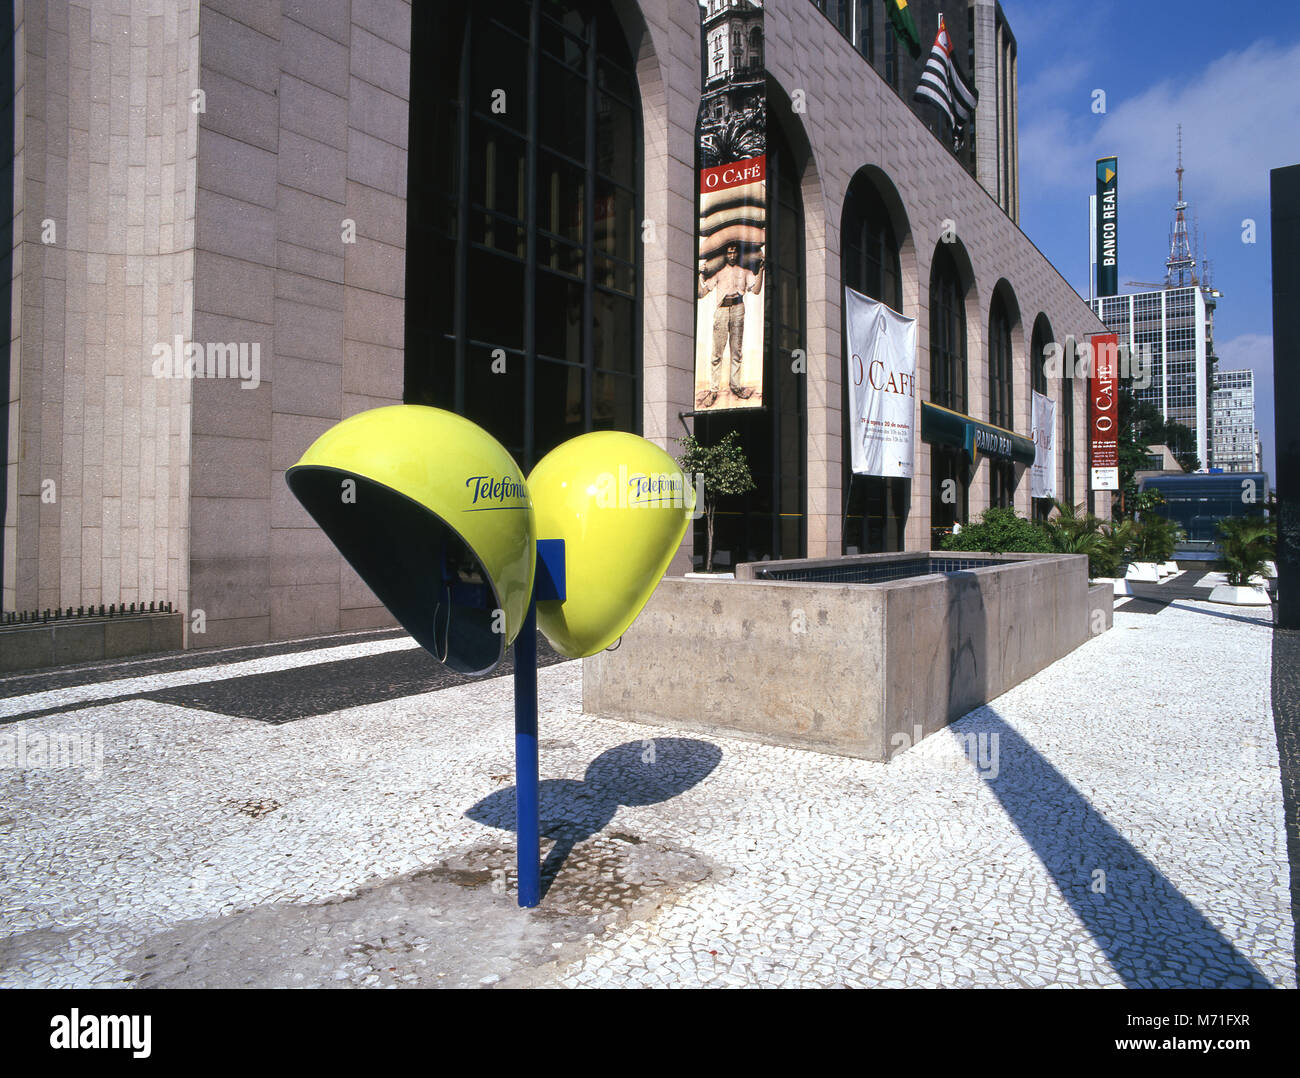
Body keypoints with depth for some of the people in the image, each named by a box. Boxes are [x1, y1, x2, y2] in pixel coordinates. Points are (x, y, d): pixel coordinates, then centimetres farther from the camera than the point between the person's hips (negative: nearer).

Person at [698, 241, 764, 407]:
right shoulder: (718, 273, 20)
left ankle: (735, 386, 9)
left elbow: (756, 290, 4)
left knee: (737, 351, 2)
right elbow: (701, 293, 12)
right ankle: (713, 390, -7)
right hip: (721, 311, -1)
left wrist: (760, 270, -4)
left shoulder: (745, 272, 21)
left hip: (737, 310, 1)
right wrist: (701, 275, 1)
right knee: (717, 353, -7)